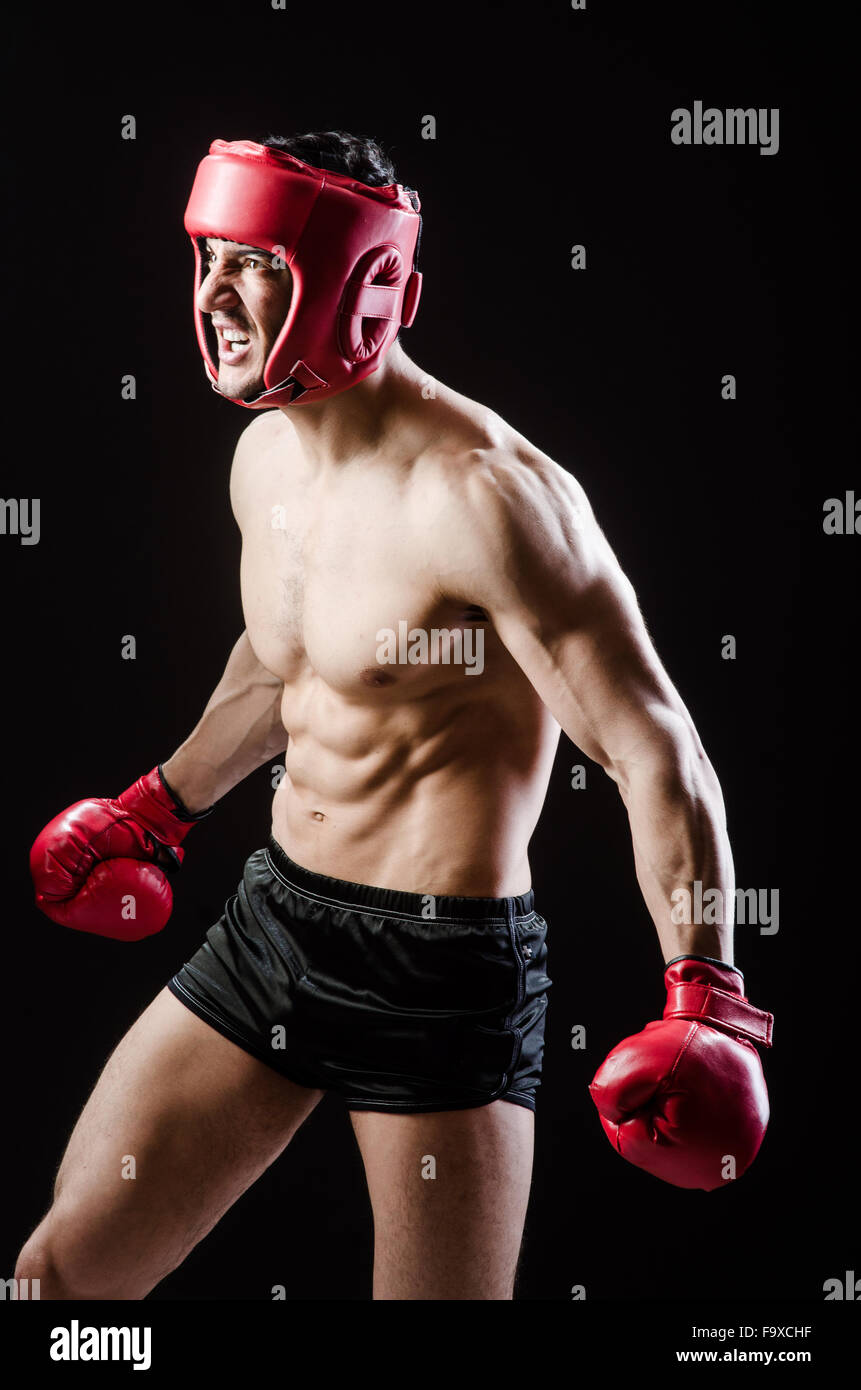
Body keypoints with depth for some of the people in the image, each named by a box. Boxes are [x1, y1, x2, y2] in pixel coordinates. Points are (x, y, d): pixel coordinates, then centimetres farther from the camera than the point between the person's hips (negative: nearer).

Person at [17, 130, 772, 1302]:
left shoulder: (483, 495, -20)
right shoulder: (266, 458, 5)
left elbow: (655, 748, -20)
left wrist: (706, 1000, -27)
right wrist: (161, 808, 35)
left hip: (443, 966, -7)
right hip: (272, 920, 8)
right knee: (62, 1271, 12)